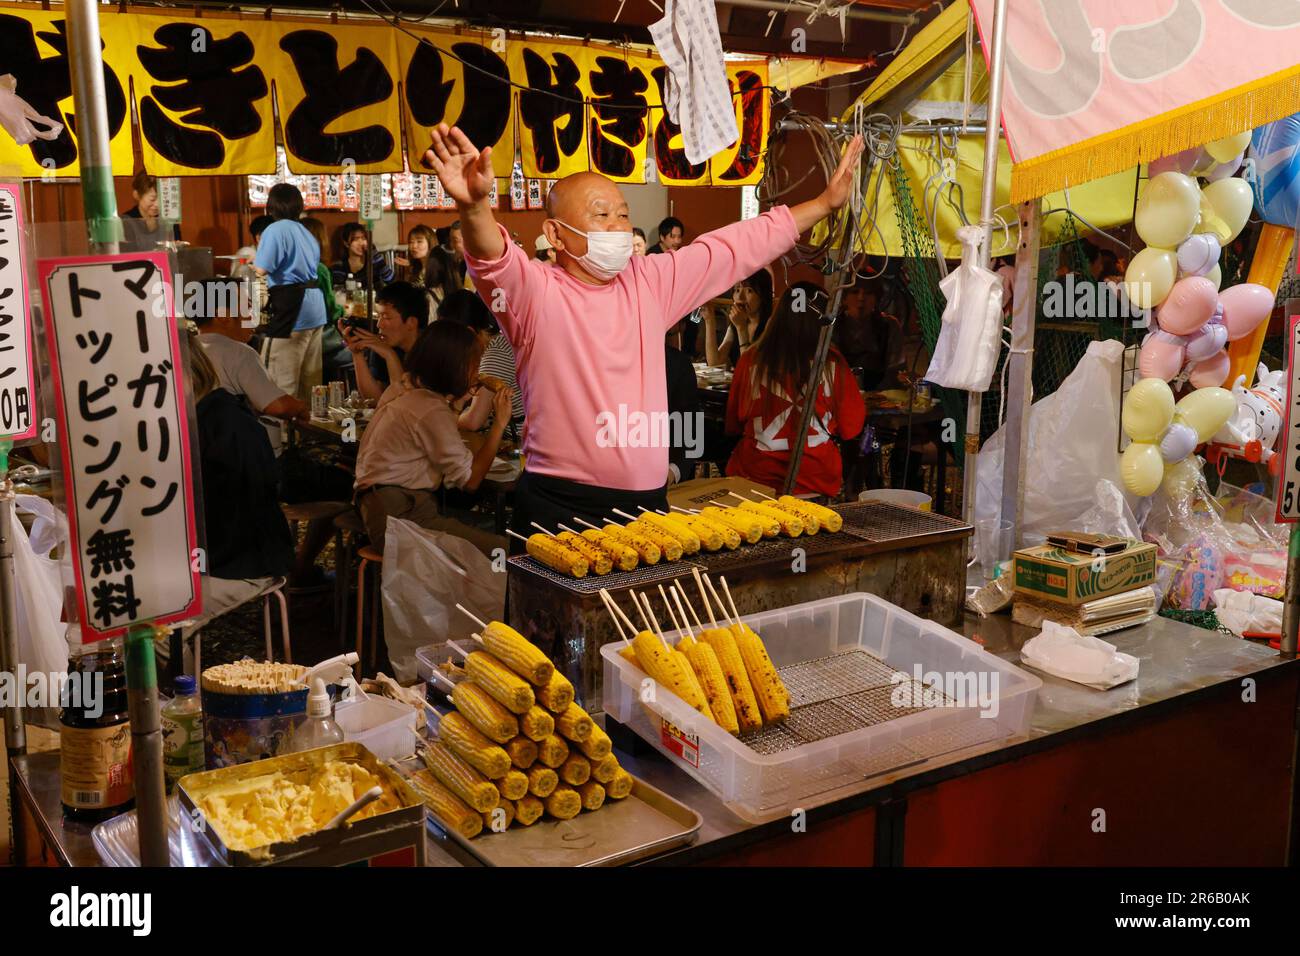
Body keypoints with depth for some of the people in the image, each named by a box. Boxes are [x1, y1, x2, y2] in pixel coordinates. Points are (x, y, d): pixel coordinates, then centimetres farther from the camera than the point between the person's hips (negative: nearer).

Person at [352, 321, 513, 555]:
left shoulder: (402, 388, 14)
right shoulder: (432, 411, -13)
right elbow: (470, 480, -8)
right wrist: (500, 423, -7)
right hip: (399, 516, -10)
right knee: (502, 550, -19)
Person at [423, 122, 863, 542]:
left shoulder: (652, 280, 10)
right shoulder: (535, 290, -5)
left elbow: (740, 245, 15)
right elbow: (494, 260, -26)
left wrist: (825, 202, 17)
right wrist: (474, 205, -47)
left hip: (648, 500, 5)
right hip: (560, 508, -4)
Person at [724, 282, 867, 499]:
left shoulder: (751, 360, -7)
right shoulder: (833, 364, -9)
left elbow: (733, 425, 7)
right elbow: (851, 429, 3)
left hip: (755, 477, 1)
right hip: (815, 482, -1)